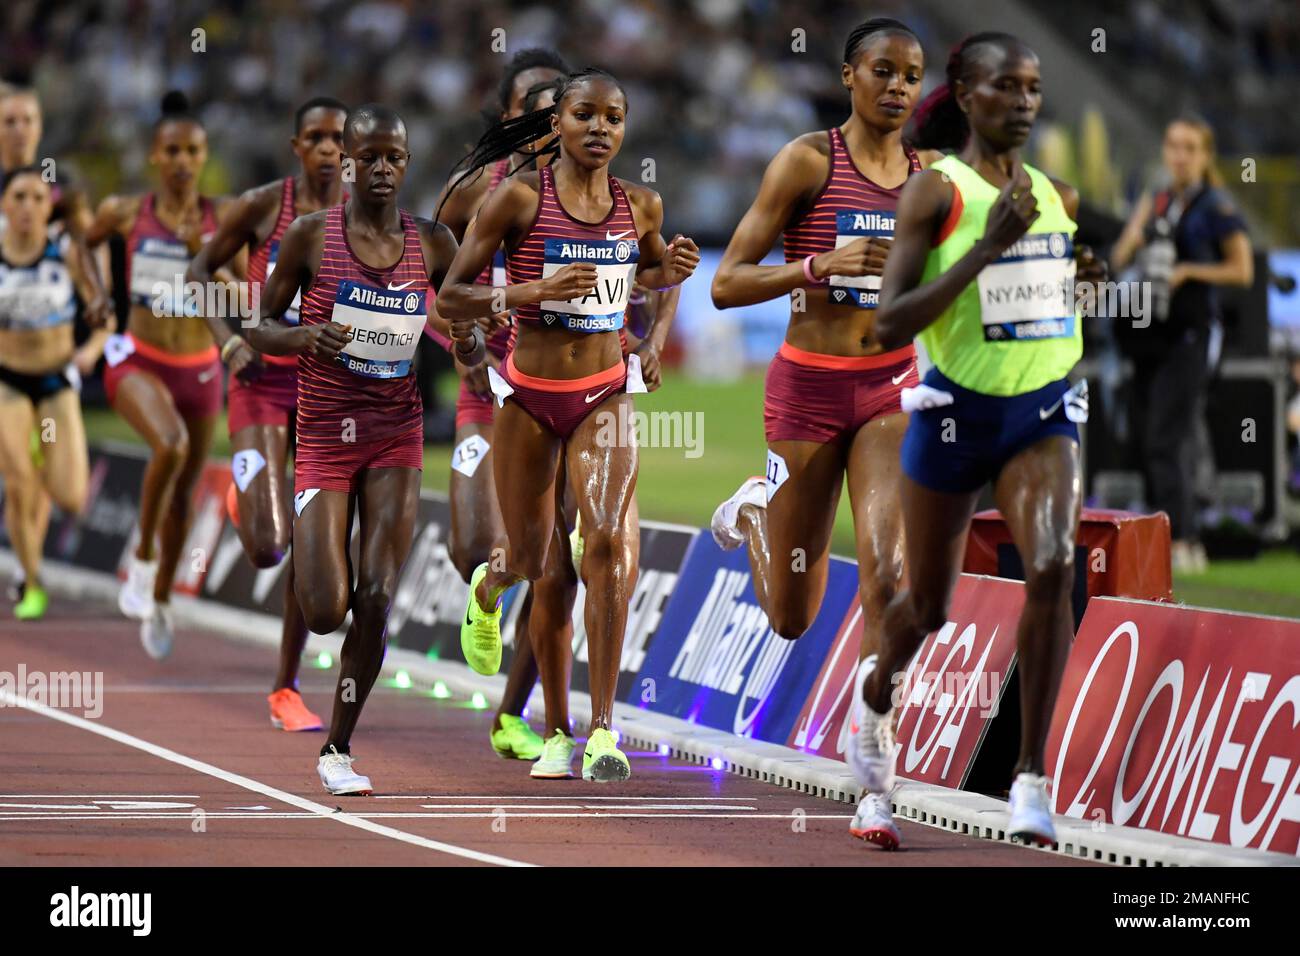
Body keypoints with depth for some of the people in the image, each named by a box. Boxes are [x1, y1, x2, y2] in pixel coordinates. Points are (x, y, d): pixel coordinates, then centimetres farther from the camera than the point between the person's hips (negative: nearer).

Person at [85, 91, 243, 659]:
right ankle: (143, 558, -11)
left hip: (199, 370, 2)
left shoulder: (222, 217, -6)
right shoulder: (126, 213, -6)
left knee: (184, 491, 13)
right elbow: (86, 241, 16)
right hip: (138, 362, -2)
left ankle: (161, 597, 37)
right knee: (170, 445, -32)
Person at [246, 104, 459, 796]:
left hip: (396, 434, 2)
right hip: (323, 433, -2)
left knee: (376, 601, -7)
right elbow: (259, 330, 1)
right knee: (325, 611, -9)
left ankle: (337, 748, 7)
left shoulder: (433, 243, 2)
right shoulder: (311, 235, -5)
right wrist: (304, 336, -21)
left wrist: (468, 345, -9)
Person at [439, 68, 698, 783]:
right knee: (532, 562, 10)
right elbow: (450, 297, -6)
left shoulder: (640, 205, 3)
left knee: (608, 541, -21)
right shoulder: (519, 198, -8)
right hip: (530, 398, -1)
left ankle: (602, 725, -20)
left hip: (604, 395, 1)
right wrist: (530, 291, -21)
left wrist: (673, 269, 1)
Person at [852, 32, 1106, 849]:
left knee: (1053, 566, -23)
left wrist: (1086, 275, 0)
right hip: (956, 412, -3)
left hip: (1044, 411, 3)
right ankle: (877, 693, 48)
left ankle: (1033, 776, -18)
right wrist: (988, 246, -24)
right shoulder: (935, 192, -10)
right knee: (928, 606, 12)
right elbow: (890, 324, -18)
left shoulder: (1058, 196, 6)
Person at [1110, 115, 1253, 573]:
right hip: (1150, 330, 7)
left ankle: (1182, 541, -20)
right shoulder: (1154, 203, 14)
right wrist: (1134, 234, -4)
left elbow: (1242, 270, -3)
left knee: (1168, 437, -17)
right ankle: (1185, 540, 17)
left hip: (1190, 332, -7)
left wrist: (1188, 271, -12)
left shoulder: (1217, 206, -3)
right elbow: (1118, 260, 14)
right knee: (1154, 440, 9)